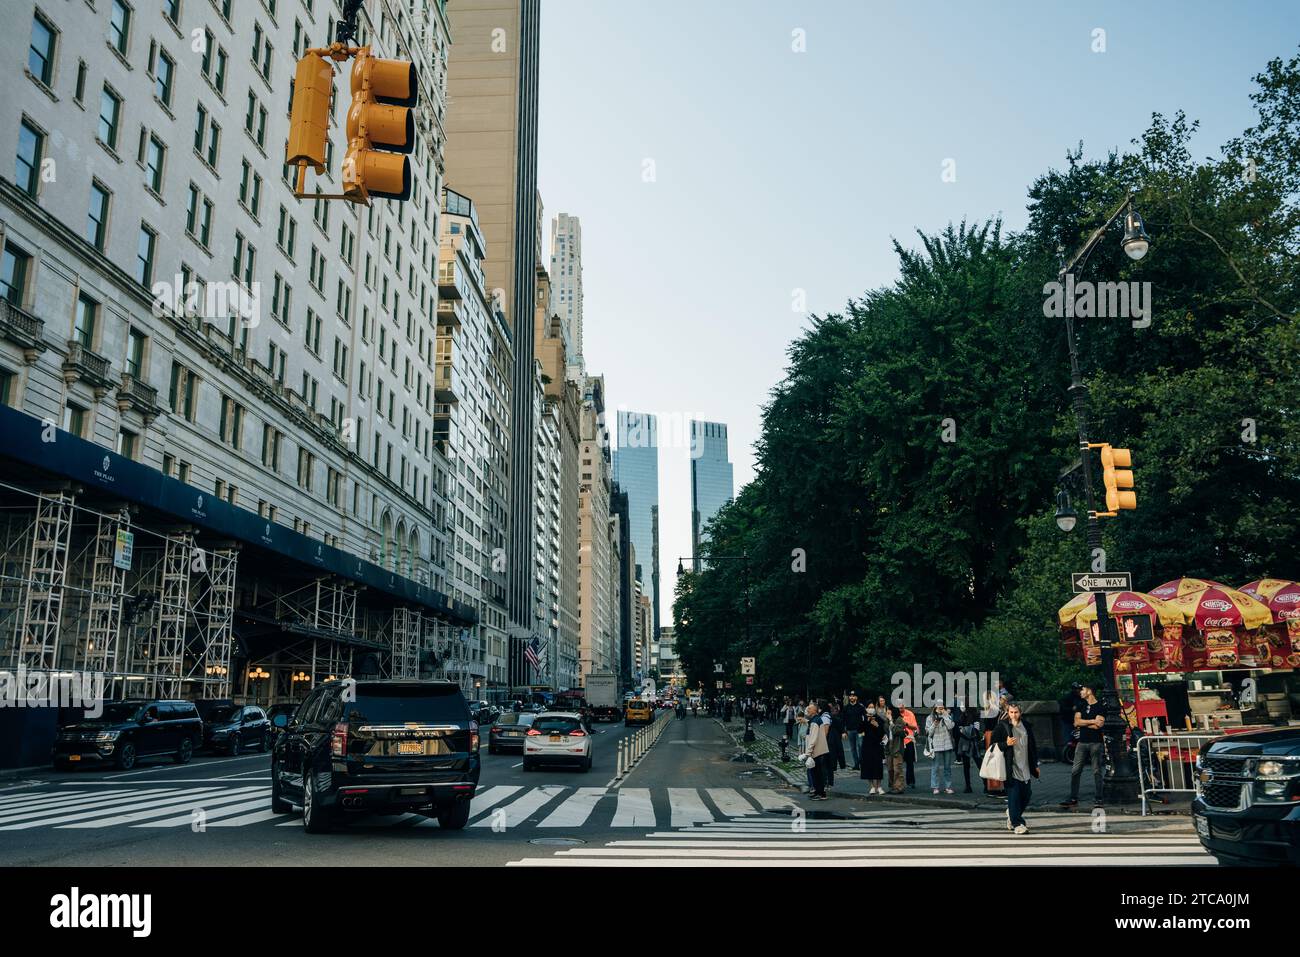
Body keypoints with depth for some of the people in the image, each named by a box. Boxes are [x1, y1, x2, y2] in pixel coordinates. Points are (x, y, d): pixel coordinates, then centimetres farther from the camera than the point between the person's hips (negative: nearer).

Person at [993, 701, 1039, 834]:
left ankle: (1012, 816, 32)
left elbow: (1033, 747, 19)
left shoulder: (1026, 726, 12)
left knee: (1025, 796, 10)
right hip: (1011, 769, -5)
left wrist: (1035, 764, 17)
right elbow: (994, 744, -2)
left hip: (1025, 769, 6)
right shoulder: (1002, 726, -5)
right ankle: (1018, 823, -1)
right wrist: (1006, 744, -19)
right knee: (1014, 796, -8)